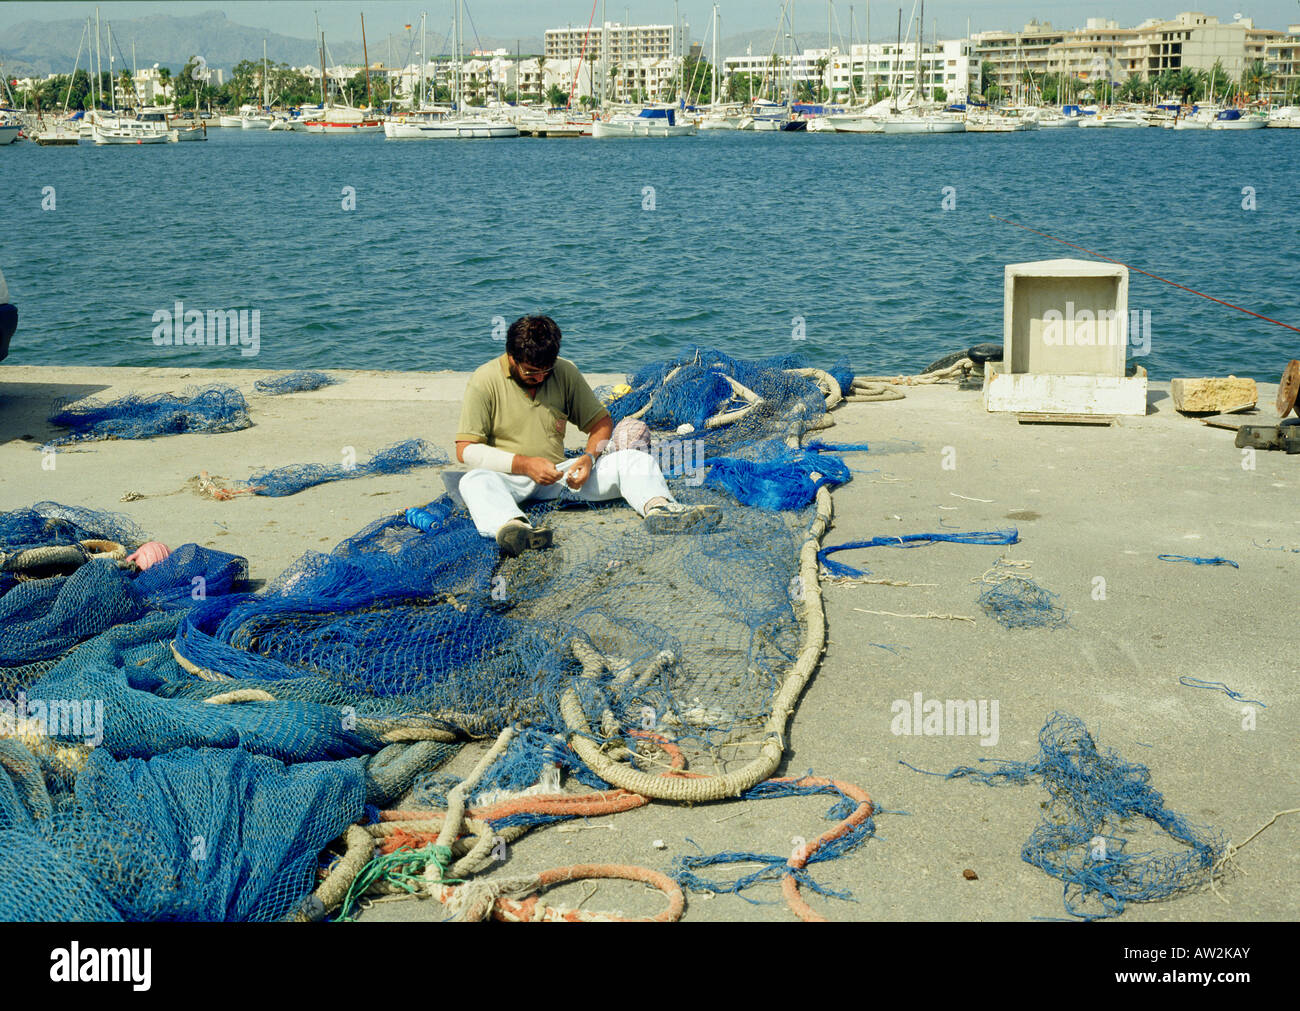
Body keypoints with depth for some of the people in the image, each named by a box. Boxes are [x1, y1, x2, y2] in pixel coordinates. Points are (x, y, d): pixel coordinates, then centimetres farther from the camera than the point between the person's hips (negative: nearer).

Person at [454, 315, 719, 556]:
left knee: (636, 460, -15)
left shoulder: (565, 372, 4)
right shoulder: (485, 381, -7)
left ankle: (659, 509, -46)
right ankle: (510, 527, -70)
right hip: (510, 478, -4)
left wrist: (590, 457, -8)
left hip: (558, 474, 4)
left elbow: (601, 421, 13)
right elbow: (466, 449, -10)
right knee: (475, 482, -39)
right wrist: (524, 464, -20)